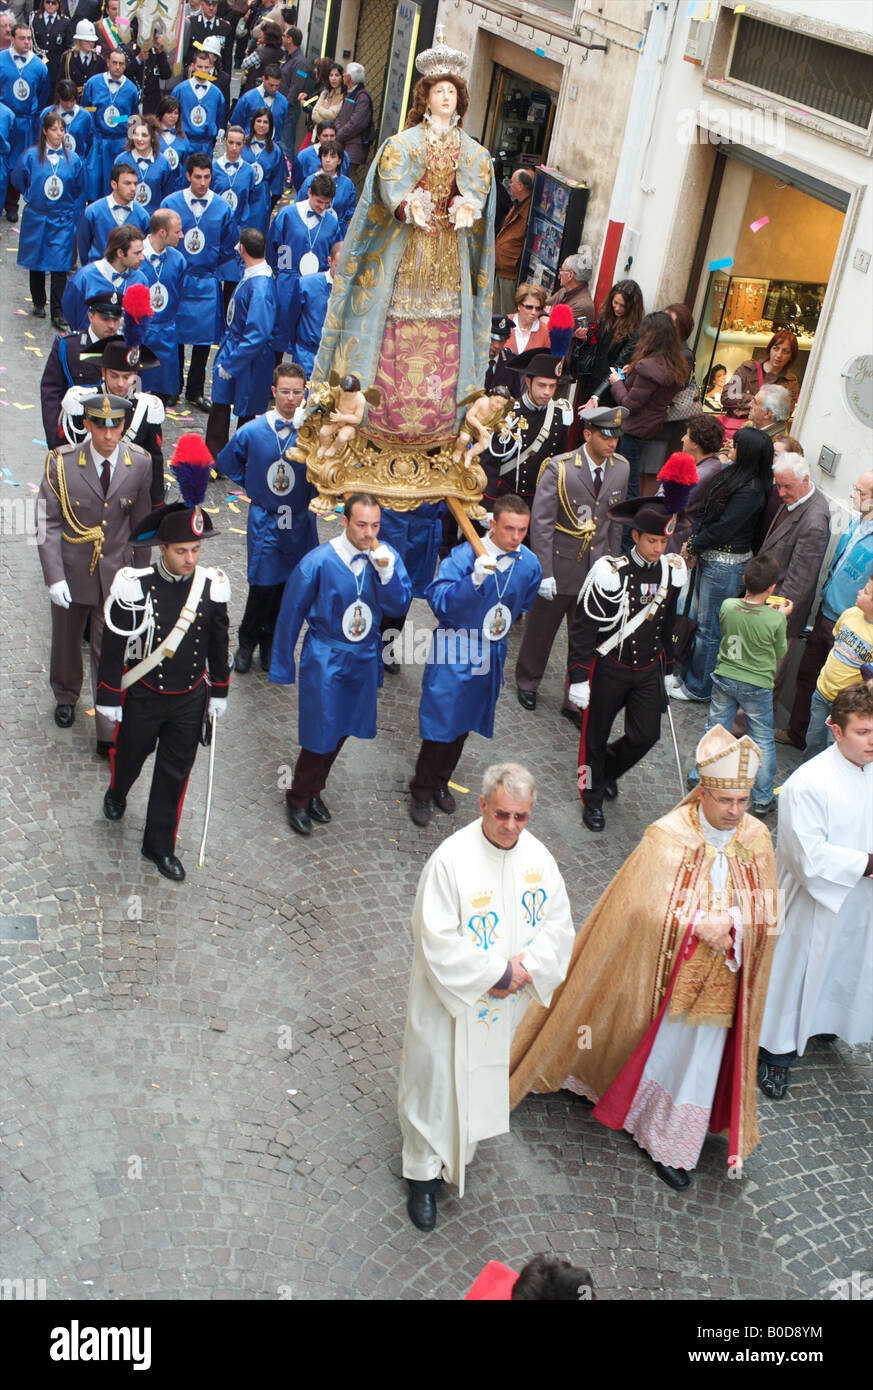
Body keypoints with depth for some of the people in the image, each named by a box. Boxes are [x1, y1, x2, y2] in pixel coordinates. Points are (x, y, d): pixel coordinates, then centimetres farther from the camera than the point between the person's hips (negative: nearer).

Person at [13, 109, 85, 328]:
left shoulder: (73, 160, 1)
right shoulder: (31, 156, -3)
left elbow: (80, 192, 10)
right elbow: (19, 181, 12)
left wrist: (74, 215, 7)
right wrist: (32, 198, 11)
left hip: (63, 220, -1)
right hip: (35, 218, 1)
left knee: (59, 266, -7)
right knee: (36, 262, 11)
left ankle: (58, 314, -6)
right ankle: (38, 303, 29)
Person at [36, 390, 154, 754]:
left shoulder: (140, 464, -7)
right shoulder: (62, 464, -13)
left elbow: (140, 523, 3)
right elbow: (49, 523, -10)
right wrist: (54, 577, -17)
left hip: (116, 575, 0)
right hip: (72, 573, 1)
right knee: (66, 642, 21)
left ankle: (108, 735, 10)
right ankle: (66, 697, 51)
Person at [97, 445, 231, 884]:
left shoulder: (212, 586, -11)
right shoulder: (134, 587, -19)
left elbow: (219, 643, 2)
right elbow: (113, 646, -10)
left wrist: (219, 693, 7)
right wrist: (108, 698, -5)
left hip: (190, 700, 2)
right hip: (143, 698, -2)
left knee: (175, 772, 12)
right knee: (129, 756, 21)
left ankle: (160, 845, 30)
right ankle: (117, 794, 57)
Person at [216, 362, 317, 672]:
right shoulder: (252, 431, -6)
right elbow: (225, 462, 11)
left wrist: (314, 494, -6)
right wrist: (251, 487, 8)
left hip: (299, 522, 1)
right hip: (264, 520, -1)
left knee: (288, 586, 8)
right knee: (264, 586, -4)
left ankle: (270, 641, 28)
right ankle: (247, 642, 18)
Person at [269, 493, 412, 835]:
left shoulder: (385, 556, -8)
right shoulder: (319, 561, -18)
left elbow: (399, 607, -10)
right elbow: (291, 614, -9)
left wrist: (387, 573, -27)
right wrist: (282, 668, -3)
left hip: (365, 658, 4)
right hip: (325, 660, -4)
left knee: (342, 729, 17)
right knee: (320, 732, 1)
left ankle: (313, 791, 38)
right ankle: (298, 799, 24)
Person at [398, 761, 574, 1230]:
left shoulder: (537, 857, -8)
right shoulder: (451, 859, -25)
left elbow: (558, 925, 0)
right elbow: (437, 941, -25)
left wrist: (526, 966, -17)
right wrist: (495, 972, -23)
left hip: (504, 1002, 5)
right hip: (450, 998, -5)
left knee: (483, 1079, 24)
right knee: (435, 1081, 9)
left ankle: (459, 1152, 49)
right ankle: (424, 1173, 31)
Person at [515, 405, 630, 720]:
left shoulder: (620, 469, -1)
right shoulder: (559, 468, -15)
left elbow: (615, 520, 10)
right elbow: (541, 522, -15)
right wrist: (544, 572, -18)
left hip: (597, 571, 3)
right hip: (560, 566, -3)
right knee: (541, 631, 15)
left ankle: (576, 702, 23)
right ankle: (527, 682, 39)